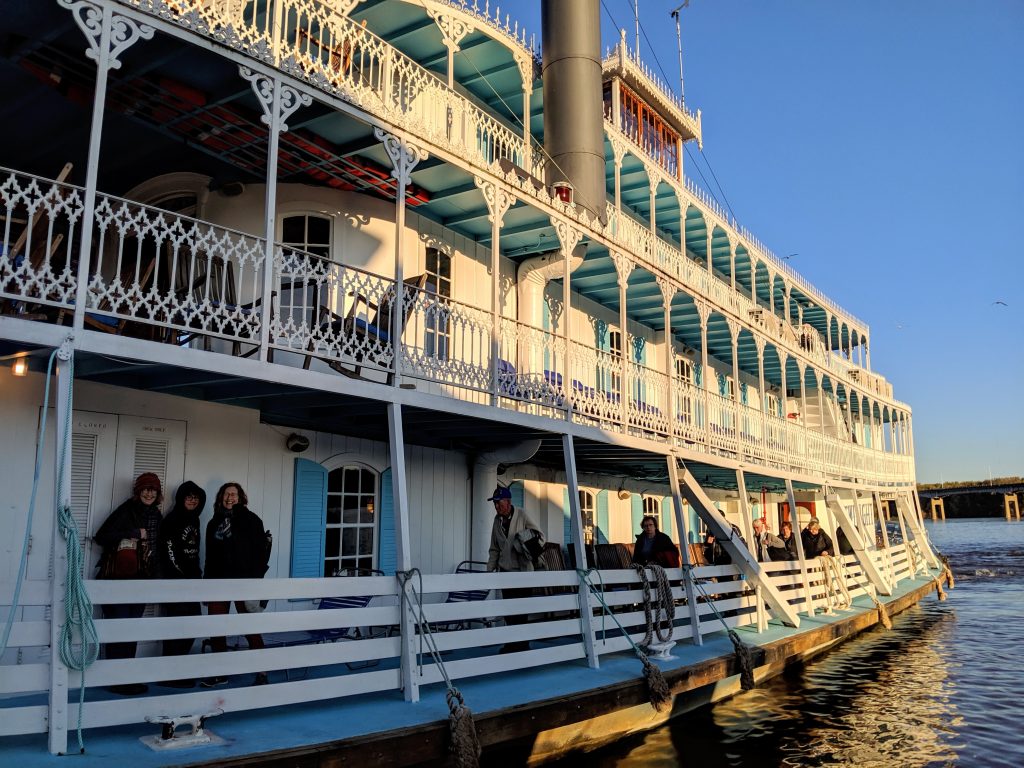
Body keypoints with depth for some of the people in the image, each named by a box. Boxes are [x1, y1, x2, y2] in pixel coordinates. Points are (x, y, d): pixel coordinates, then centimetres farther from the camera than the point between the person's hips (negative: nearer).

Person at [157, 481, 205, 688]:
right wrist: (180, 573, -12)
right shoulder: (172, 519, -9)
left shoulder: (194, 520, 15)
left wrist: (196, 574, 13)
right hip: (175, 579, -8)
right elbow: (168, 550, -14)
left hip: (190, 579, 8)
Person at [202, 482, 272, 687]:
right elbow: (210, 556, 15)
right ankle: (219, 673, 19)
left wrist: (256, 580, -14)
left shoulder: (250, 519, -1)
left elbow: (260, 551, -7)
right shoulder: (214, 523, 13)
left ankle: (262, 673, 8)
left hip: (244, 581, -5)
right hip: (219, 581, 5)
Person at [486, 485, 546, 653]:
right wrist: (490, 568, 8)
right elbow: (494, 549, 15)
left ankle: (522, 643, 7)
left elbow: (540, 535, -2)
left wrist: (532, 550, -17)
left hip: (523, 570, -5)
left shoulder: (522, 516, -7)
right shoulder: (497, 521, 7)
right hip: (505, 570, 5)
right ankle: (512, 643, 19)